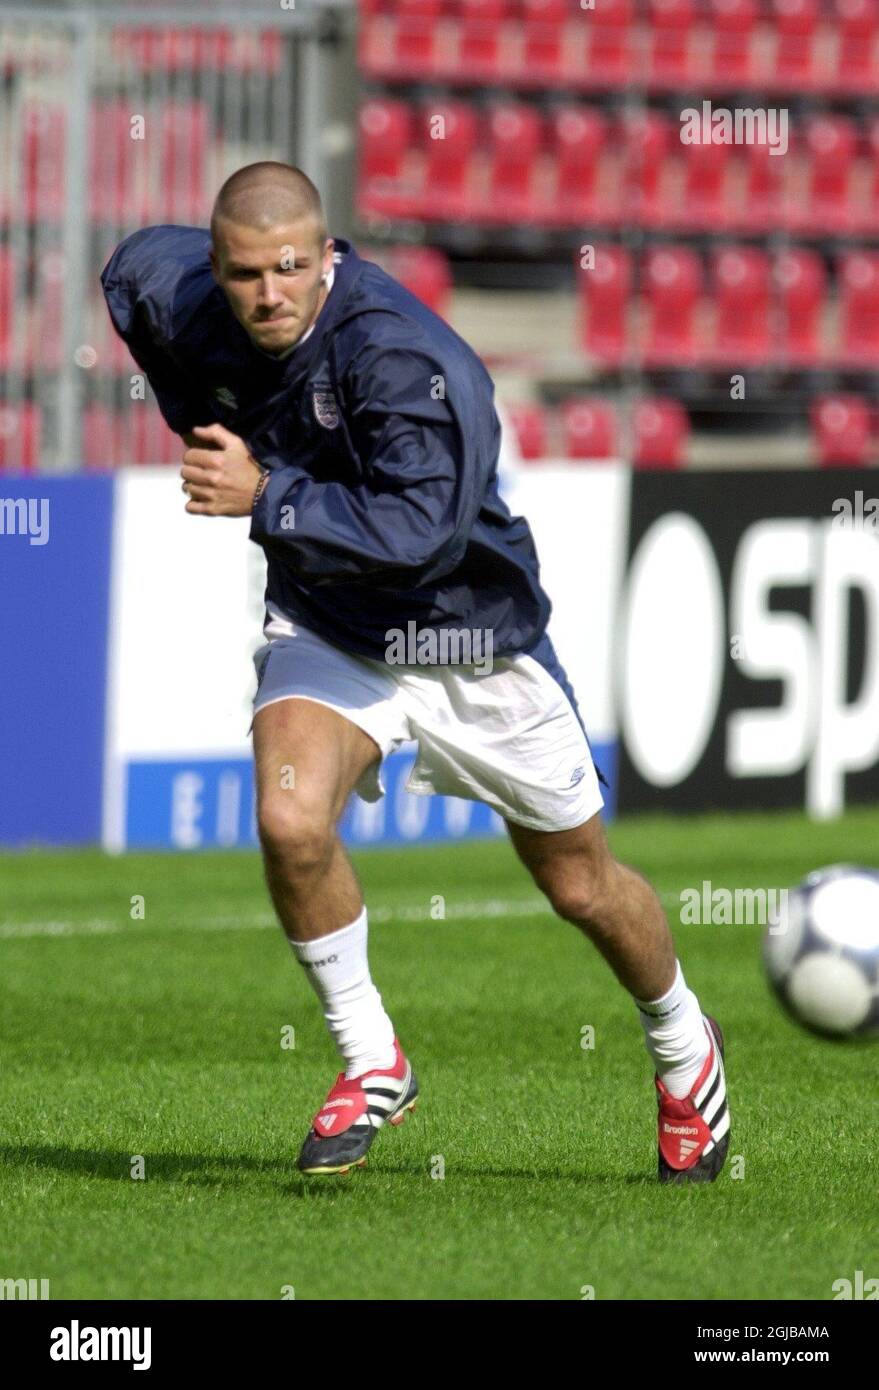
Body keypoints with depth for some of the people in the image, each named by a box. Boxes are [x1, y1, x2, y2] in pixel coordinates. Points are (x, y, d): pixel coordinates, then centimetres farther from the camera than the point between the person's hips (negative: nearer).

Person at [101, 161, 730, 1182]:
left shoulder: (402, 357, -32)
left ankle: (682, 1045, 41)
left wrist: (266, 498, -37)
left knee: (579, 883, 11)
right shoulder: (179, 298, -14)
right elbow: (133, 265, 12)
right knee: (291, 821, -26)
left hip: (471, 638, -3)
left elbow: (421, 532, -38)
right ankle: (371, 1064, -7)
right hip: (322, 629, 4)